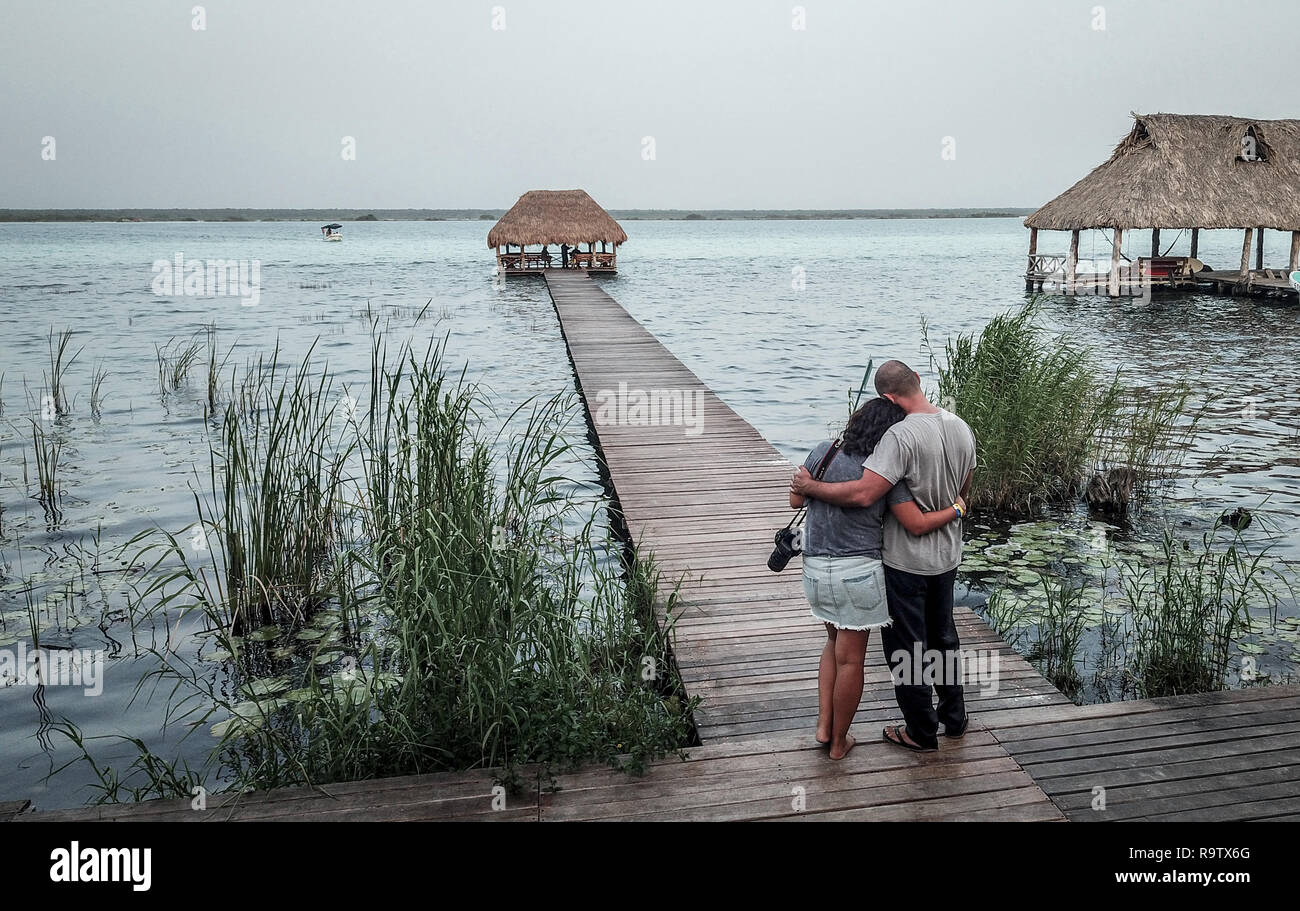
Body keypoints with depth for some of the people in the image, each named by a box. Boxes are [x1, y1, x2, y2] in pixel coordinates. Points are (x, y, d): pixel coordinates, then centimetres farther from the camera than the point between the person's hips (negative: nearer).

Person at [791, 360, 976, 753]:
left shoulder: (901, 435, -28)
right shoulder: (962, 429, -2)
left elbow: (863, 494, -34)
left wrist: (810, 487, -22)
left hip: (905, 562, -8)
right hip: (947, 558, 8)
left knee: (906, 649, 9)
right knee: (943, 638, 26)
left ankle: (922, 732, 23)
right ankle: (955, 717, 40)